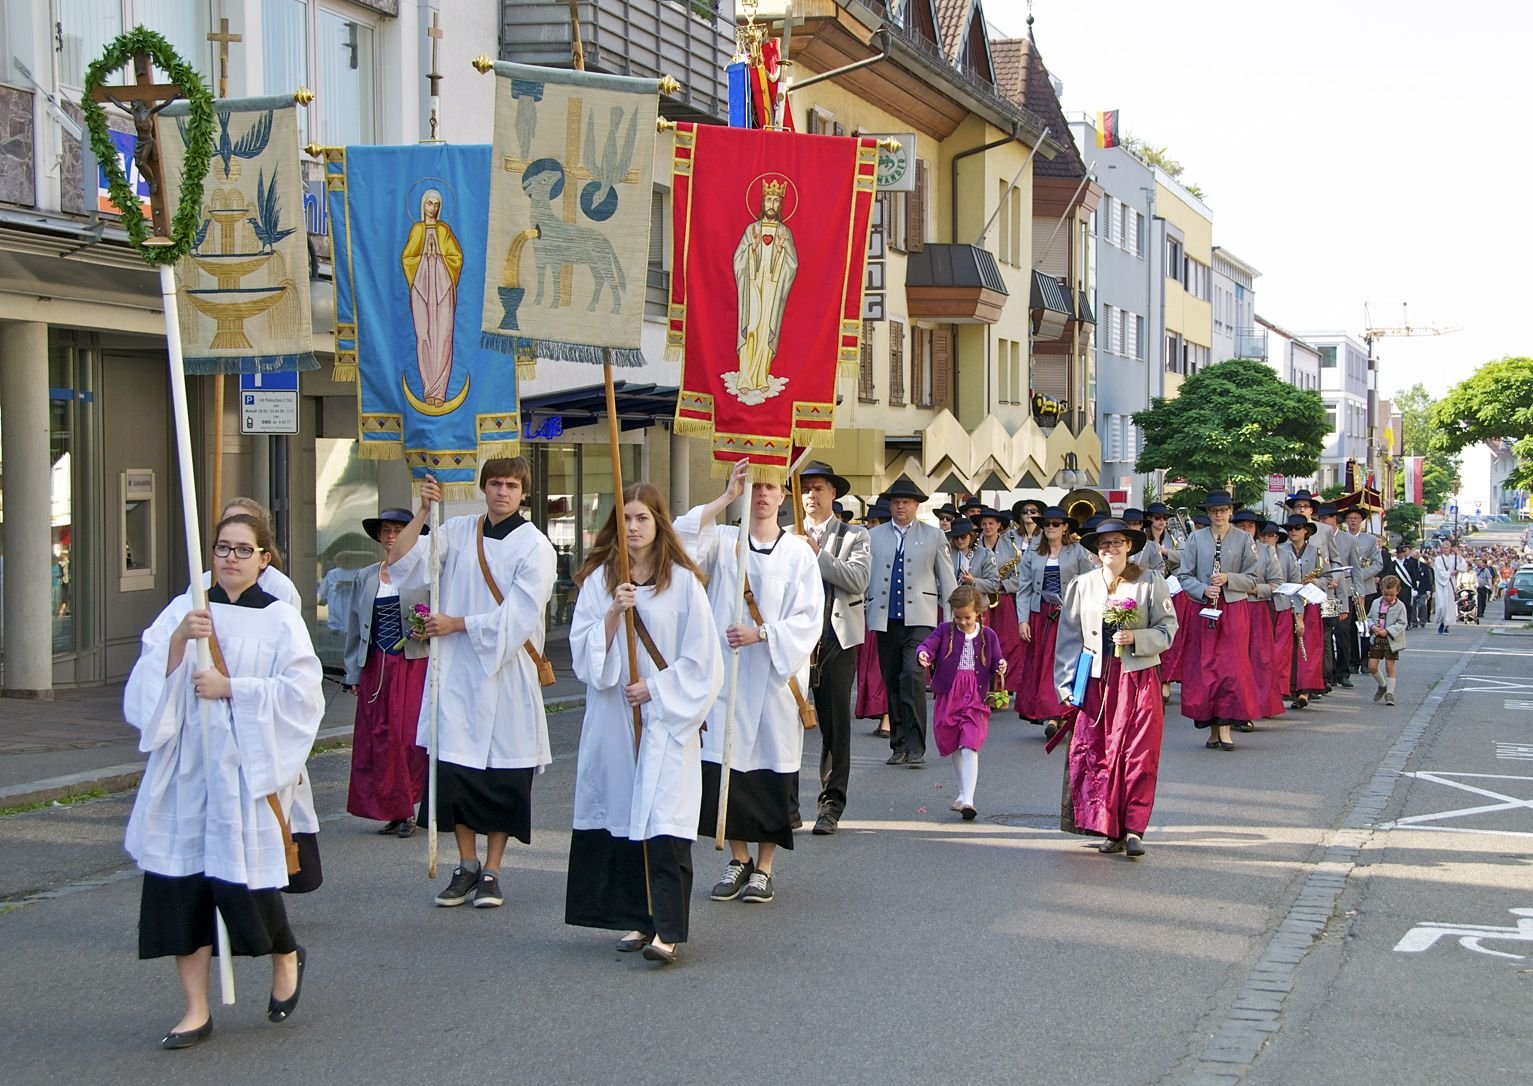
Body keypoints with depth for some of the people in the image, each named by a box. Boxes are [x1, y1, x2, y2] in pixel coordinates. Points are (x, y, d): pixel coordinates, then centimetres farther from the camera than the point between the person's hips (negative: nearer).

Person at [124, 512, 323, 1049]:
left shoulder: (280, 619, 2)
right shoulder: (184, 609, 9)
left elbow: (301, 693, -7)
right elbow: (150, 679, -1)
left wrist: (230, 687, -14)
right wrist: (179, 639, -18)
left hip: (248, 766, -3)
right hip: (186, 767, 3)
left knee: (243, 876, -4)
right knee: (181, 879, -1)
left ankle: (287, 957, 28)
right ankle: (196, 1010, 8)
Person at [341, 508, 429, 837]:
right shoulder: (365, 577, 14)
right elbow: (355, 628, 16)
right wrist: (353, 674, 13)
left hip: (414, 665, -4)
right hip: (376, 668, 4)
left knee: (410, 735, -7)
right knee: (377, 737, 0)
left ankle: (408, 810, 0)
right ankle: (390, 810, 7)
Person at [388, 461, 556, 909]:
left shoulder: (535, 547, -4)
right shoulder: (458, 532, 5)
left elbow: (517, 618, -11)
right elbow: (401, 565, -4)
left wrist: (457, 624, -10)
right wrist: (422, 513, -13)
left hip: (506, 674, -2)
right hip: (456, 672, 2)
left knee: (504, 777, 2)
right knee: (453, 770, 1)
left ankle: (491, 872, 14)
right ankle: (467, 866, 17)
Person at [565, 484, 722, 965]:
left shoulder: (682, 582, 0)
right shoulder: (599, 579, 7)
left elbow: (700, 658, -1)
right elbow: (583, 651, 2)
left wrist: (654, 687, -8)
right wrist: (614, 614, -12)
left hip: (666, 716, -3)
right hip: (612, 717, 3)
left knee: (664, 821, -11)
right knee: (624, 814, 5)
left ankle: (667, 930, -15)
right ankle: (639, 920, 14)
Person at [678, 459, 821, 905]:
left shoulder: (798, 552, 2)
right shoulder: (723, 541, 5)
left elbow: (809, 618, -4)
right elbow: (680, 542, -15)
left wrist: (761, 634, -17)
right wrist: (726, 497, -16)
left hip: (777, 675, -1)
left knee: (772, 764, 1)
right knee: (727, 764, 3)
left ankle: (764, 867, 11)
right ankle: (739, 860, 17)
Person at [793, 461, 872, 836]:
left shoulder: (853, 536, 9)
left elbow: (859, 579, -8)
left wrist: (818, 554, -11)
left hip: (836, 637, -1)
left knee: (835, 723, 1)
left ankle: (831, 805, 8)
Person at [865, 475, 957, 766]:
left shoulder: (933, 536, 10)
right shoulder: (874, 536, 12)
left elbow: (947, 579, 11)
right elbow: (863, 575, 14)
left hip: (919, 618, -3)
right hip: (885, 619, 3)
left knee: (913, 674, -19)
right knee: (892, 682, 5)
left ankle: (915, 745, -17)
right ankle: (898, 745, 13)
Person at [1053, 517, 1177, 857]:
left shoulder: (1151, 582, 4)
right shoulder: (1081, 586, 9)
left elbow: (1168, 629, 3)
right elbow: (1069, 638, 9)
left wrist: (1136, 638, -14)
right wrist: (1067, 685, 2)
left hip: (1139, 679, -1)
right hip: (1095, 681, 2)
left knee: (1138, 755, -7)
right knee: (1095, 753, -4)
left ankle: (1134, 829, -4)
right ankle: (1110, 829, 4)